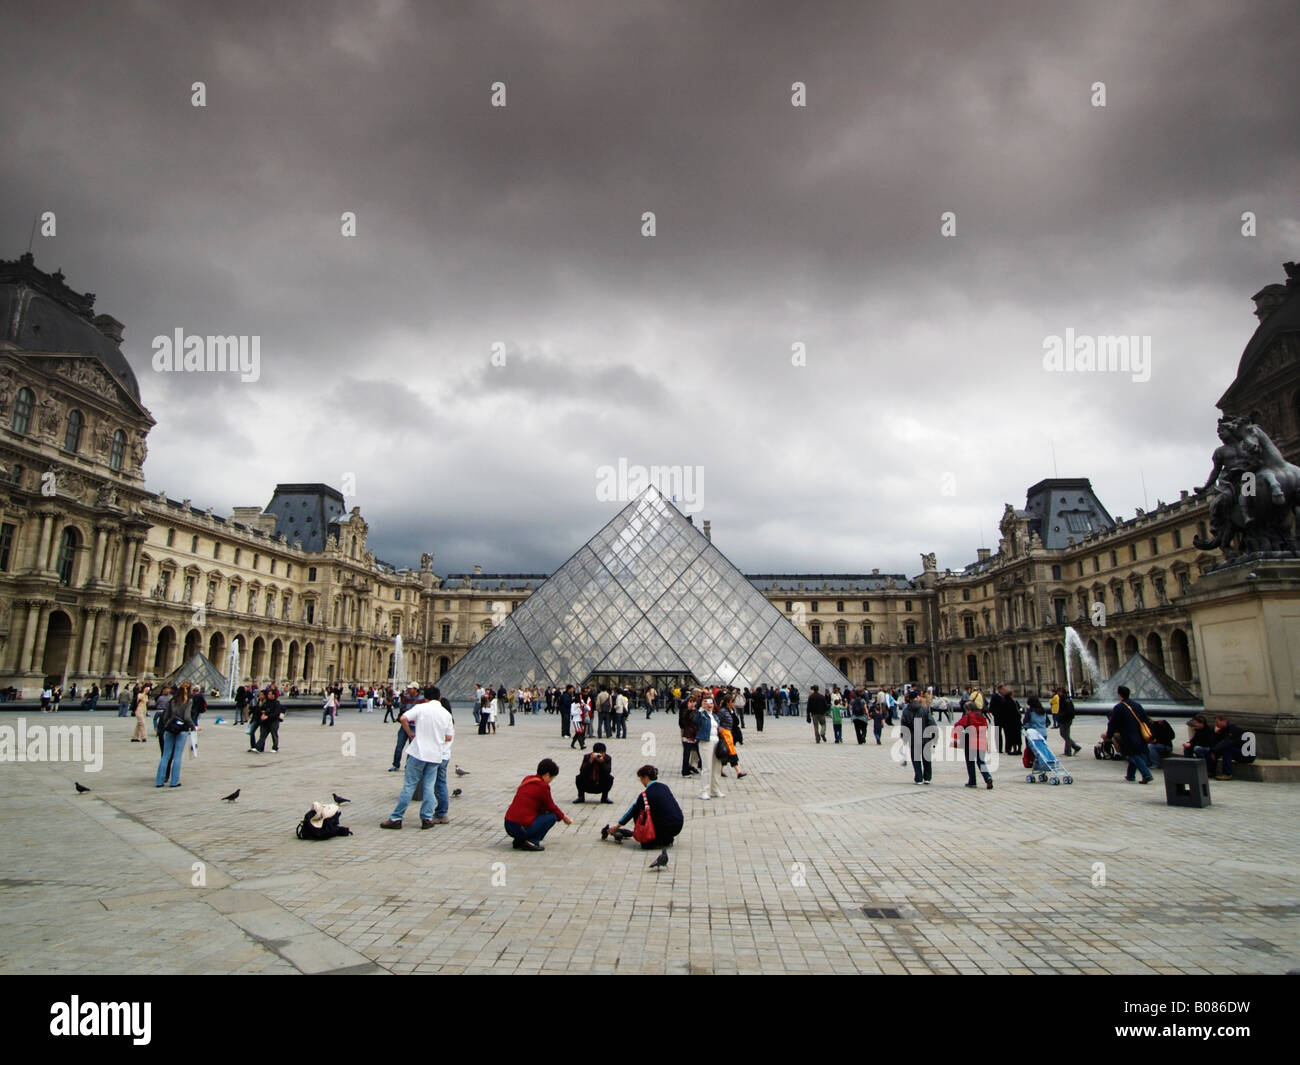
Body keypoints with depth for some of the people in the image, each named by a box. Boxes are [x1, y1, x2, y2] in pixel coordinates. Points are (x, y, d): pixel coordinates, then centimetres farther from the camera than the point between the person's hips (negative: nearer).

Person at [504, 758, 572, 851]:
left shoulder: (527, 780, 14)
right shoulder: (543, 786, -11)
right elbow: (551, 806, 2)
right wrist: (563, 816, 21)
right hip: (521, 828, -8)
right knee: (552, 816, 4)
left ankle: (519, 841, 15)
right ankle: (532, 842, -7)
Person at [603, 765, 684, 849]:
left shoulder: (646, 794, -7)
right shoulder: (664, 786, 10)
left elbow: (632, 811, 5)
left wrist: (617, 826, 17)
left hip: (665, 829, -6)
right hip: (679, 826, 6)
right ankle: (668, 839, 20)